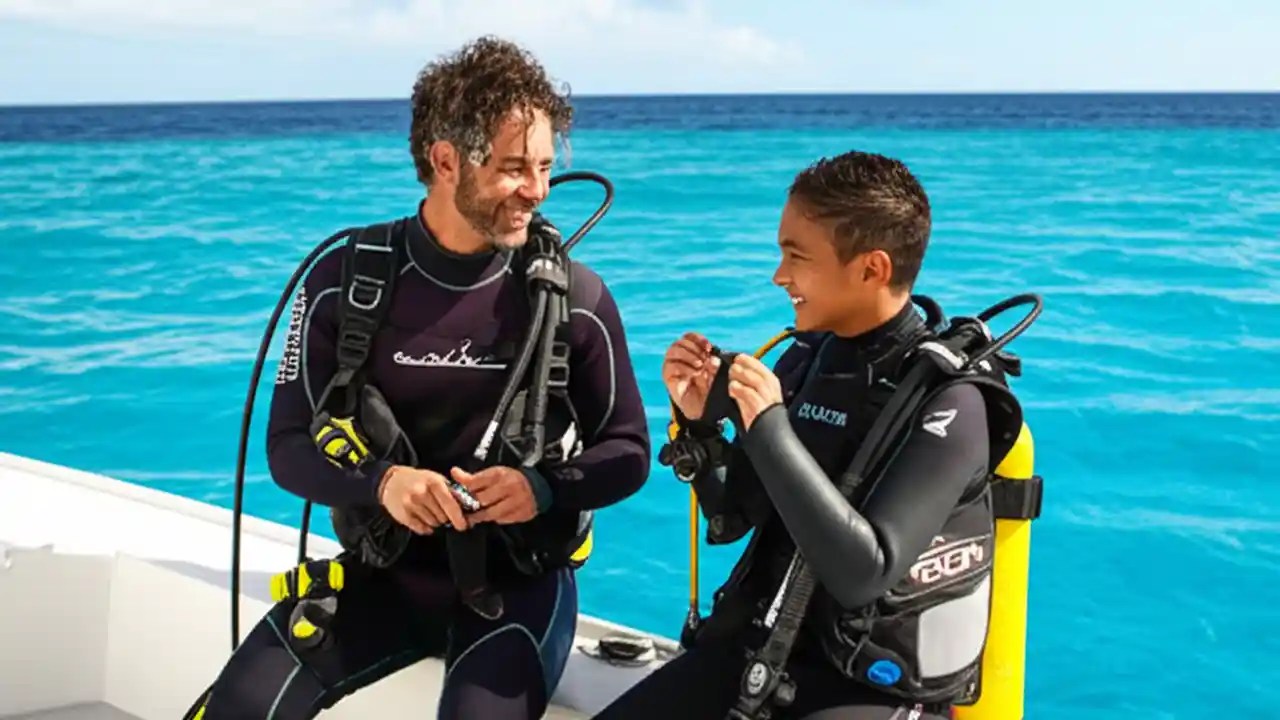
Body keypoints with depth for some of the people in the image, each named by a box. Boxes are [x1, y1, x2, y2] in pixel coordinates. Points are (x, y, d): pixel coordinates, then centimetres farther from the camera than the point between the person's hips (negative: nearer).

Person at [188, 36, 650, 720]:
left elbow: (627, 450, 0)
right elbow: (289, 445, -3)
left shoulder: (575, 297, -8)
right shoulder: (346, 281, -6)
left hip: (517, 578, -1)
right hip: (385, 566, 2)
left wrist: (544, 490, -21)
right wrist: (380, 482, -24)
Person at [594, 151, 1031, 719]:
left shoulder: (947, 402, -16)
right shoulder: (807, 357, 1)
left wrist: (769, 428, -27)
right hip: (762, 648, 6)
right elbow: (730, 521, 9)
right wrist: (699, 421, -8)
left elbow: (864, 573, -26)